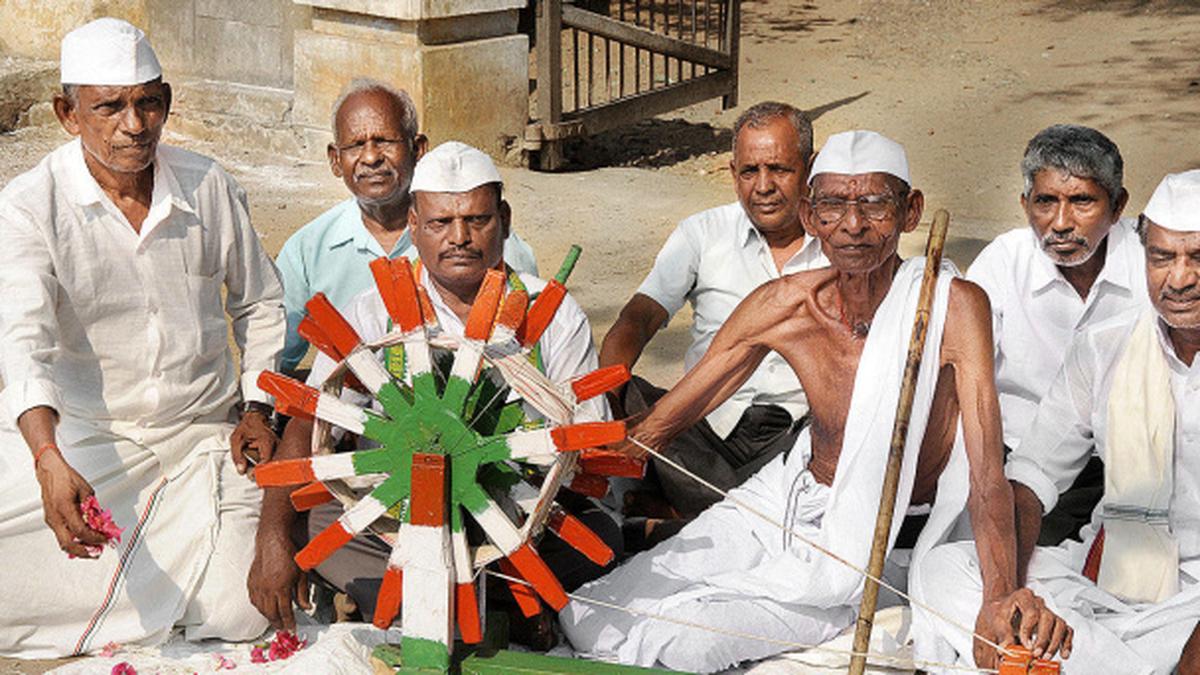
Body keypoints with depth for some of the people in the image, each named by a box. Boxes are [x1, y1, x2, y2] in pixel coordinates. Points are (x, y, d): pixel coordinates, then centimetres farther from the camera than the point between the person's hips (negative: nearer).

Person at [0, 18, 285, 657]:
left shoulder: (208, 186, -1)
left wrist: (256, 408, 1)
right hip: (81, 432, -2)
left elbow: (259, 303, 14)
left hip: (203, 433, 2)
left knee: (241, 614, -13)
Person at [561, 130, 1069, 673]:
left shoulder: (953, 307, -23)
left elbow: (987, 475, -29)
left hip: (875, 545, -4)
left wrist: (1002, 597, -45)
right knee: (588, 620, 0)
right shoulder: (782, 305, -11)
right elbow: (658, 424, -4)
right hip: (783, 501, 4)